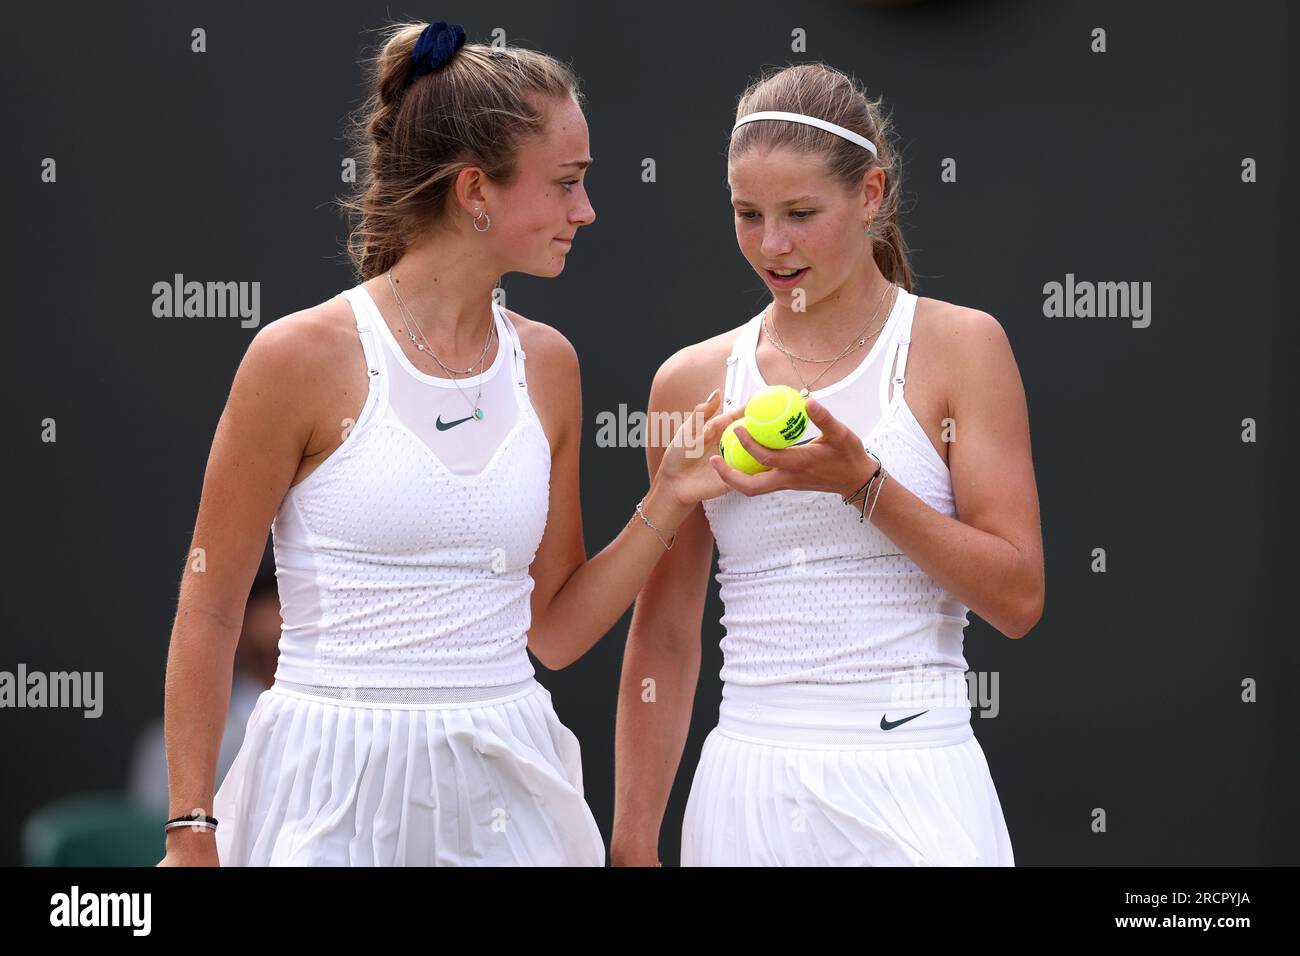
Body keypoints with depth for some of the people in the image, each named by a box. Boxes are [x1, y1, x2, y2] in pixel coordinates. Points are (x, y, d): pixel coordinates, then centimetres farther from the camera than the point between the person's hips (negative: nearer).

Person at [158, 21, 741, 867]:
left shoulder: (546, 366, 7)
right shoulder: (304, 358, -8)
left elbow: (555, 631, 12)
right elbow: (208, 614, -3)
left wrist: (668, 505, 0)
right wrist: (191, 834, -5)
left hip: (506, 794, 5)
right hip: (337, 795, -4)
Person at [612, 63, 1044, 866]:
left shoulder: (959, 347, 0)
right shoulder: (694, 382, 7)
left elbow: (1018, 600, -5)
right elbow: (665, 635, 11)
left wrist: (862, 484, -16)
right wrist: (633, 844, 9)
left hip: (911, 790, -2)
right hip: (747, 791, 3)